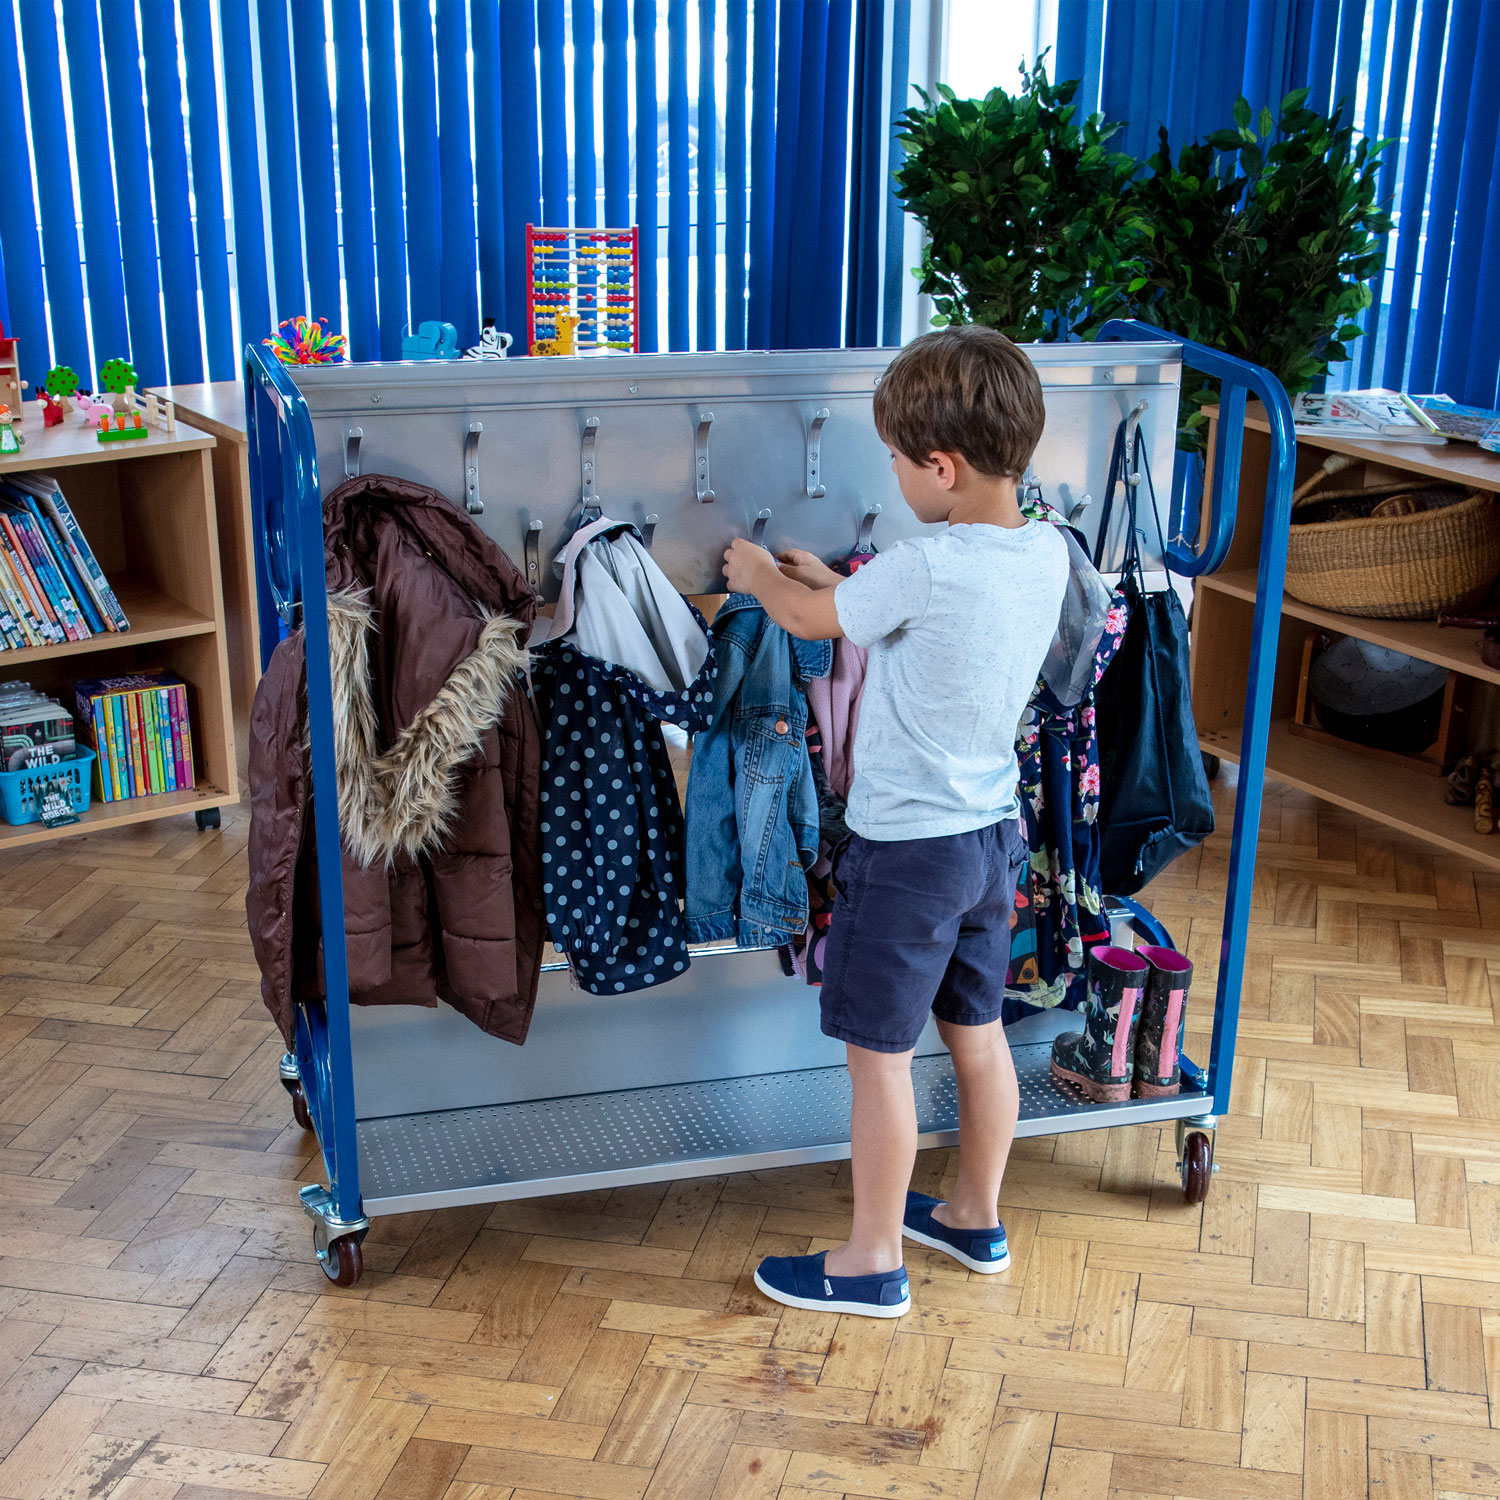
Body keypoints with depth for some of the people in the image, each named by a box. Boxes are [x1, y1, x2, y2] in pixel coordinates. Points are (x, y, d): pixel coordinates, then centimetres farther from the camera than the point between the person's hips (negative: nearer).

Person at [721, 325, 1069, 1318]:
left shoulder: (925, 569, -26)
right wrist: (827, 578, 18)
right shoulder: (1048, 553, -2)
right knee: (978, 1033, 20)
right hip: (996, 833, 8)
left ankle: (873, 1264, 18)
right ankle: (977, 1219, 37)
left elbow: (815, 621, -7)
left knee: (880, 1056, 5)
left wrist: (759, 574, 13)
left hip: (909, 848, -8)